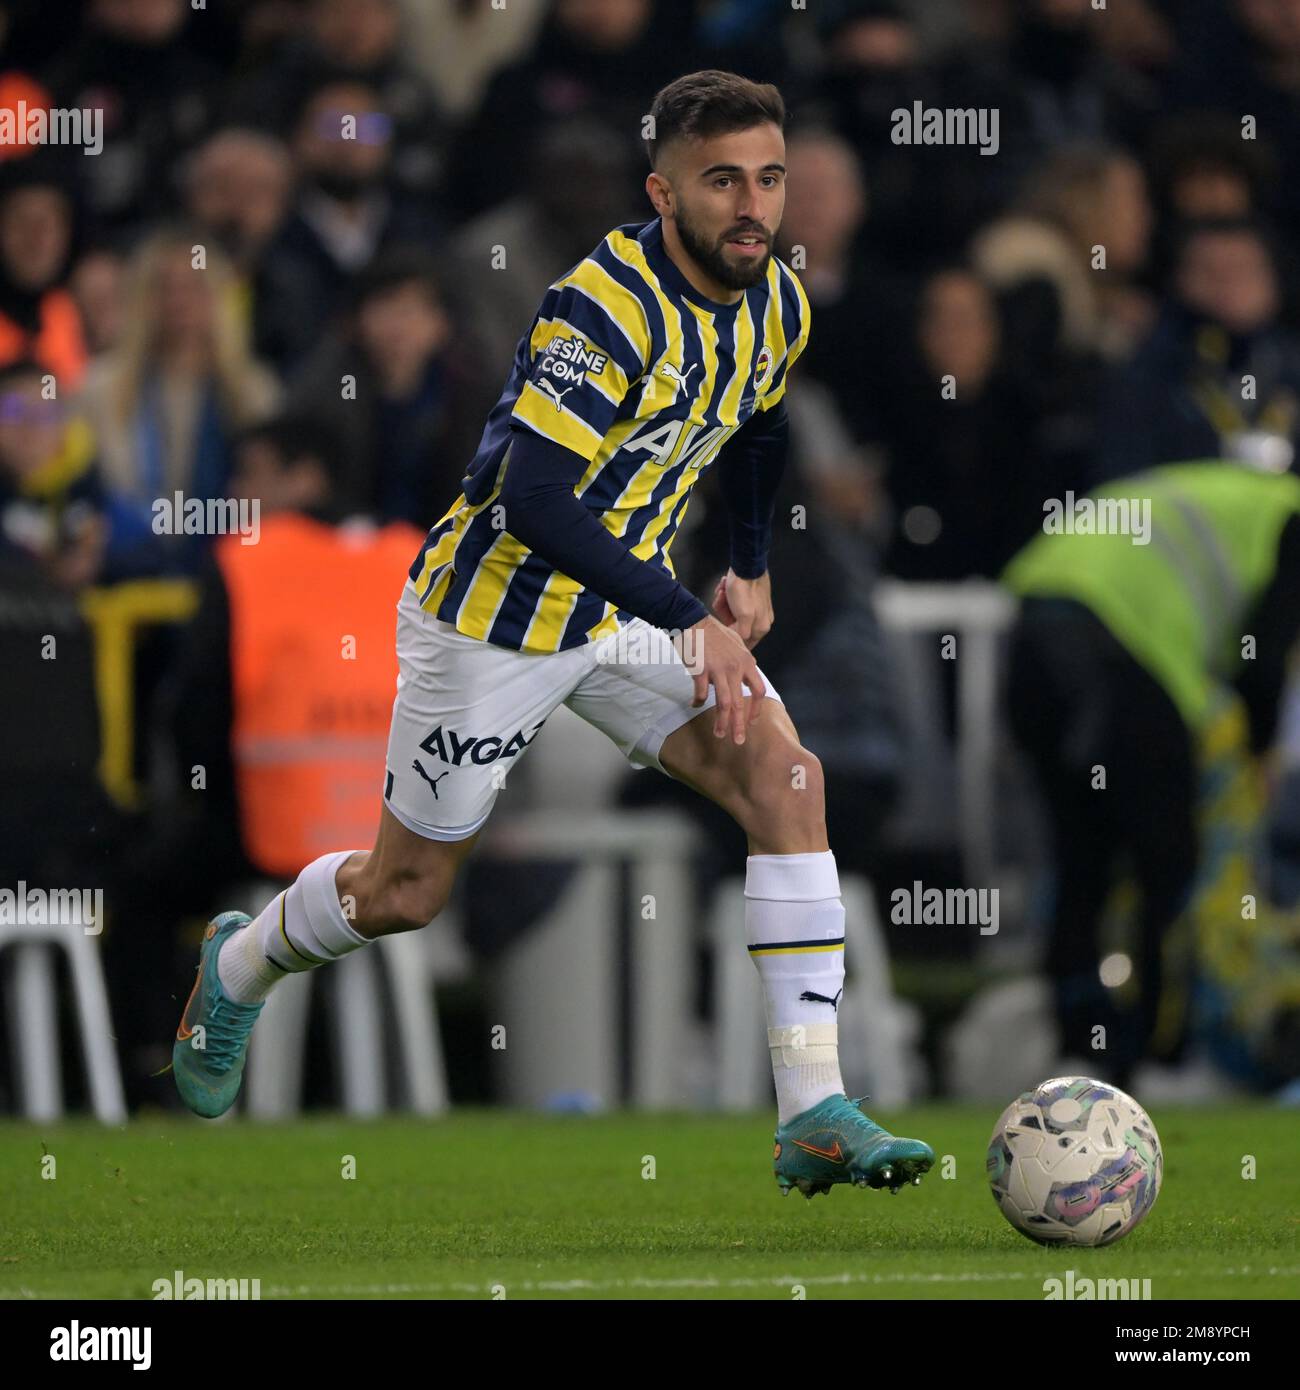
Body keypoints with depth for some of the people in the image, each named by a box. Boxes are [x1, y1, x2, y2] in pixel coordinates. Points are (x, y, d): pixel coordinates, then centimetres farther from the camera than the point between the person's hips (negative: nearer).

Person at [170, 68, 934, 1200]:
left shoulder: (778, 305, -3)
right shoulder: (604, 308, -29)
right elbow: (532, 498, -36)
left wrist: (753, 569, 10)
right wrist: (692, 624, -35)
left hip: (629, 612, 6)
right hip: (497, 613, -6)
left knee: (785, 775, -17)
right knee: (406, 893, 8)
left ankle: (813, 1117, -18)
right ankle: (241, 965, 43)